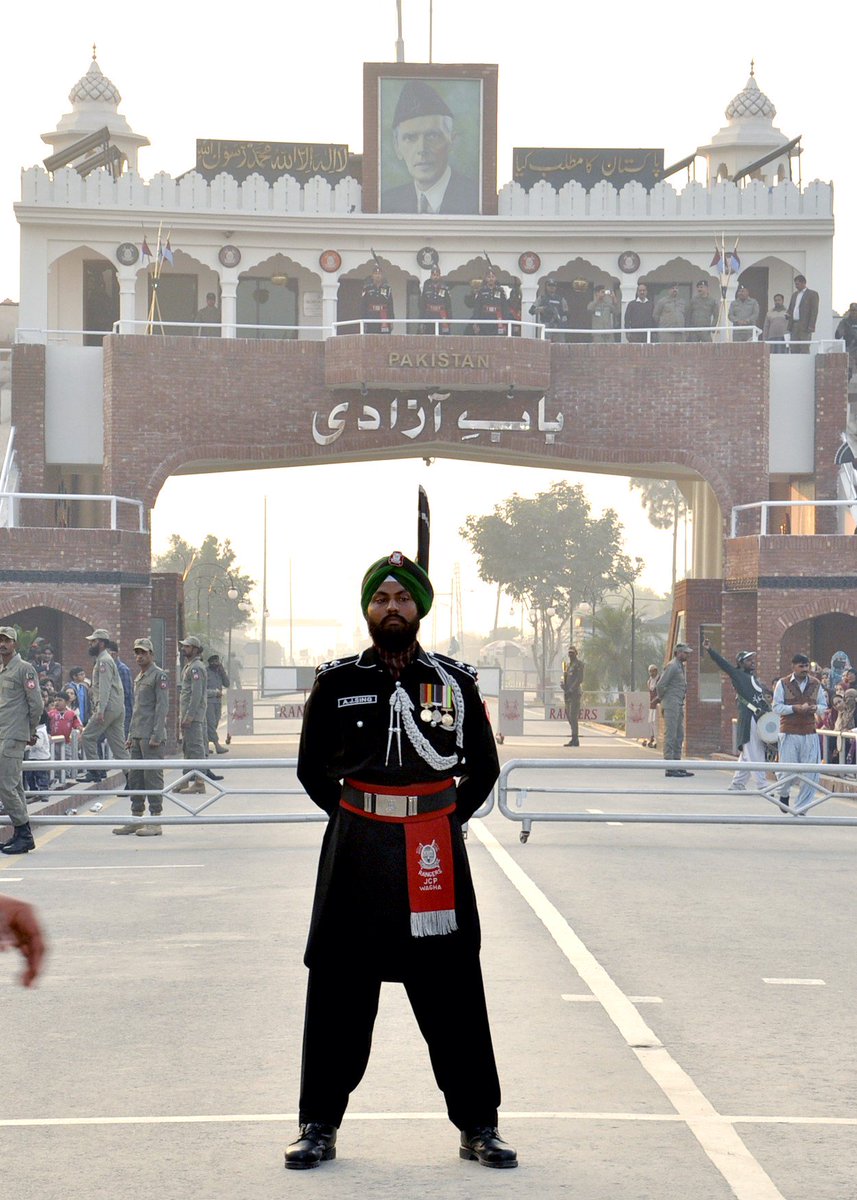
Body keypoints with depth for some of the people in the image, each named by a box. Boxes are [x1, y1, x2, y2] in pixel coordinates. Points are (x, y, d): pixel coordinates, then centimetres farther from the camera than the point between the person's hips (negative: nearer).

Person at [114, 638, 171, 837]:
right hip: (137, 736, 9)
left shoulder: (159, 676, -8)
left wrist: (156, 735, -19)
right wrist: (131, 735, 19)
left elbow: (162, 707, -14)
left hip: (152, 737, -9)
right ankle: (136, 819, 15)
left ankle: (155, 823, -5)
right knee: (134, 778, 9)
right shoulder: (138, 677, 19)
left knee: (153, 777, -7)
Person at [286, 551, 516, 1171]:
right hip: (356, 851, 0)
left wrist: (449, 817, 7)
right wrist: (353, 818, 8)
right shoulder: (338, 680, 3)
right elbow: (313, 767, 13)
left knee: (454, 991, 3)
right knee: (339, 990, 4)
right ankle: (320, 1125, 14)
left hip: (437, 850, 0)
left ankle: (478, 1125, 13)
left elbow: (484, 766, 14)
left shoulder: (455, 680, 3)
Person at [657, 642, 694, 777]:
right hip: (671, 706, -10)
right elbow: (661, 685, -18)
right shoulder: (672, 666, -13)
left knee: (679, 736, 11)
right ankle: (670, 768, -8)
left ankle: (677, 766, 16)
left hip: (679, 706, 10)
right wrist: (662, 699, -6)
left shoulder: (681, 667, 17)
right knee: (670, 736, -8)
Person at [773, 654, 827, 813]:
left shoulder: (816, 684, 8)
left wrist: (815, 708, -9)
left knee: (810, 773, -1)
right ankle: (784, 793, 31)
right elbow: (777, 707, -5)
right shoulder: (783, 684, -2)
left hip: (809, 733, 3)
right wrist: (796, 708, -18)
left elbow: (823, 705, 14)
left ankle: (801, 808, 10)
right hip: (789, 732, -3)